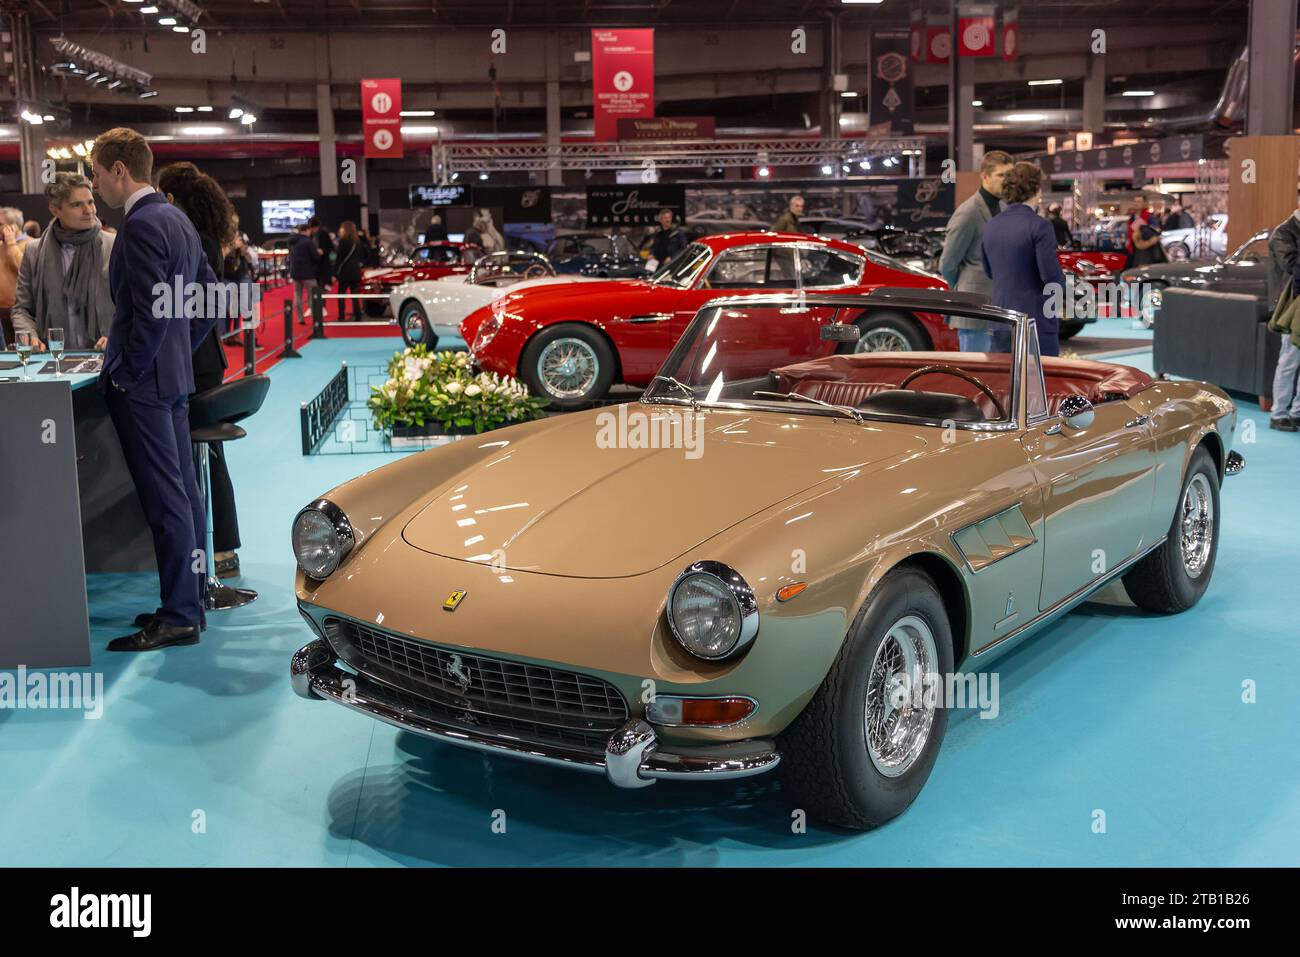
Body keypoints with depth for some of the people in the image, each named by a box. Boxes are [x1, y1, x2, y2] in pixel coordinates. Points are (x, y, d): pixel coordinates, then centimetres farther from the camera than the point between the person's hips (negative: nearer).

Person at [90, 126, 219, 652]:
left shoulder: (141, 224, -16)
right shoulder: (177, 219, 13)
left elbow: (154, 309, -23)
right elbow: (210, 295, 19)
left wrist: (129, 369, -14)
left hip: (141, 382, -10)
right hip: (174, 375, 10)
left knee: (165, 500, -6)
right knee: (184, 492, 13)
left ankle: (178, 618, -1)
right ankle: (191, 599, 22)